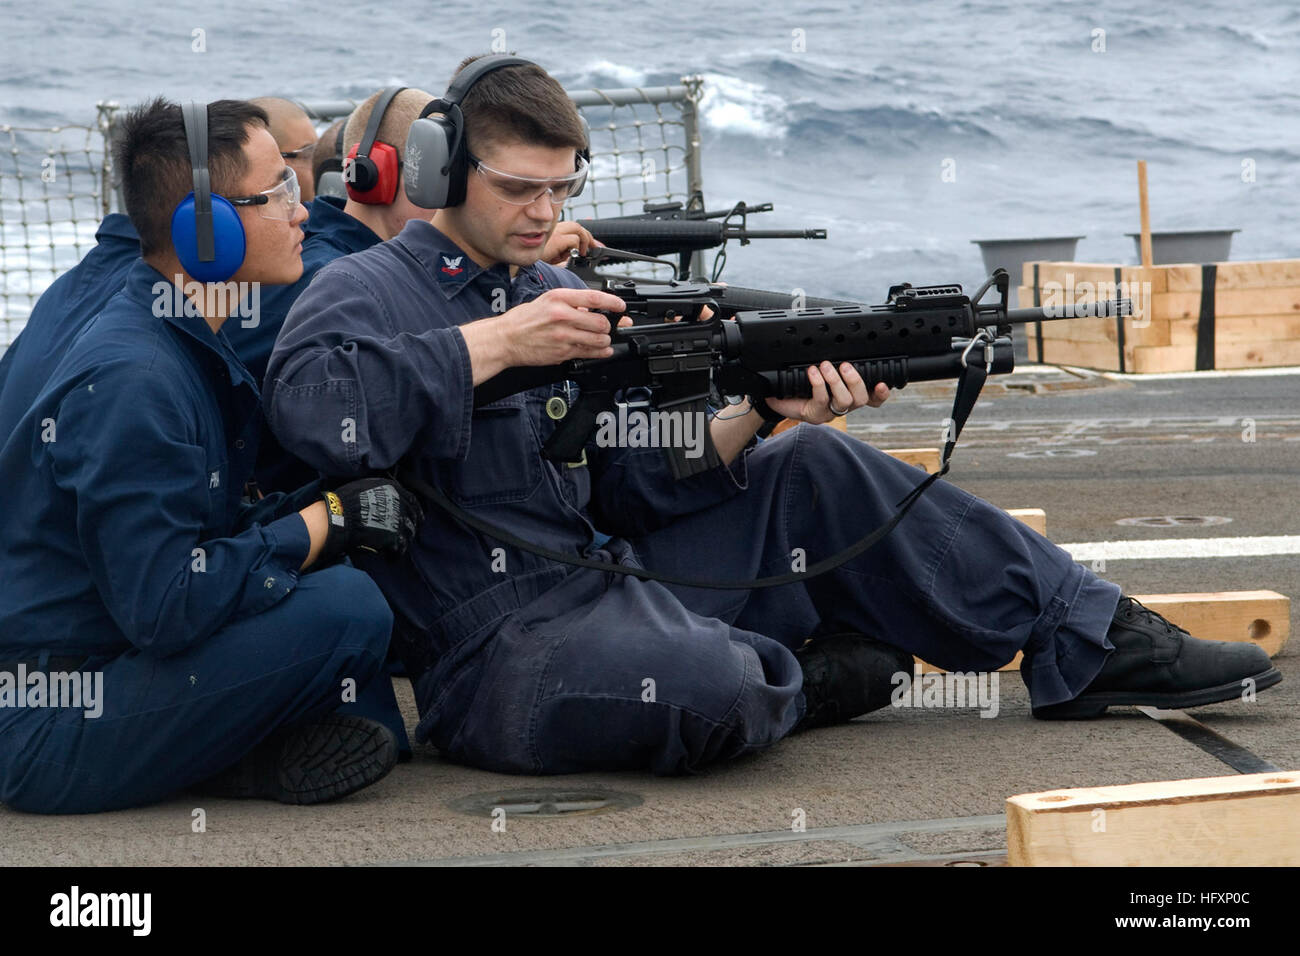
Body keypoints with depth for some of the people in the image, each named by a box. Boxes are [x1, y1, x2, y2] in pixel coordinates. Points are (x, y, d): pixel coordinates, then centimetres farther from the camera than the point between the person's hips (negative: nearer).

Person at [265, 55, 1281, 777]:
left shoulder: (559, 298, 17)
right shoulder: (363, 293, -5)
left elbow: (639, 490, 12)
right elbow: (312, 404, -29)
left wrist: (759, 413, -4)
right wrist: (493, 342, -24)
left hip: (614, 583, 8)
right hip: (500, 645, -8)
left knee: (815, 471, 3)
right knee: (706, 689, -38)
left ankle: (1092, 643, 7)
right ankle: (799, 681, 0)